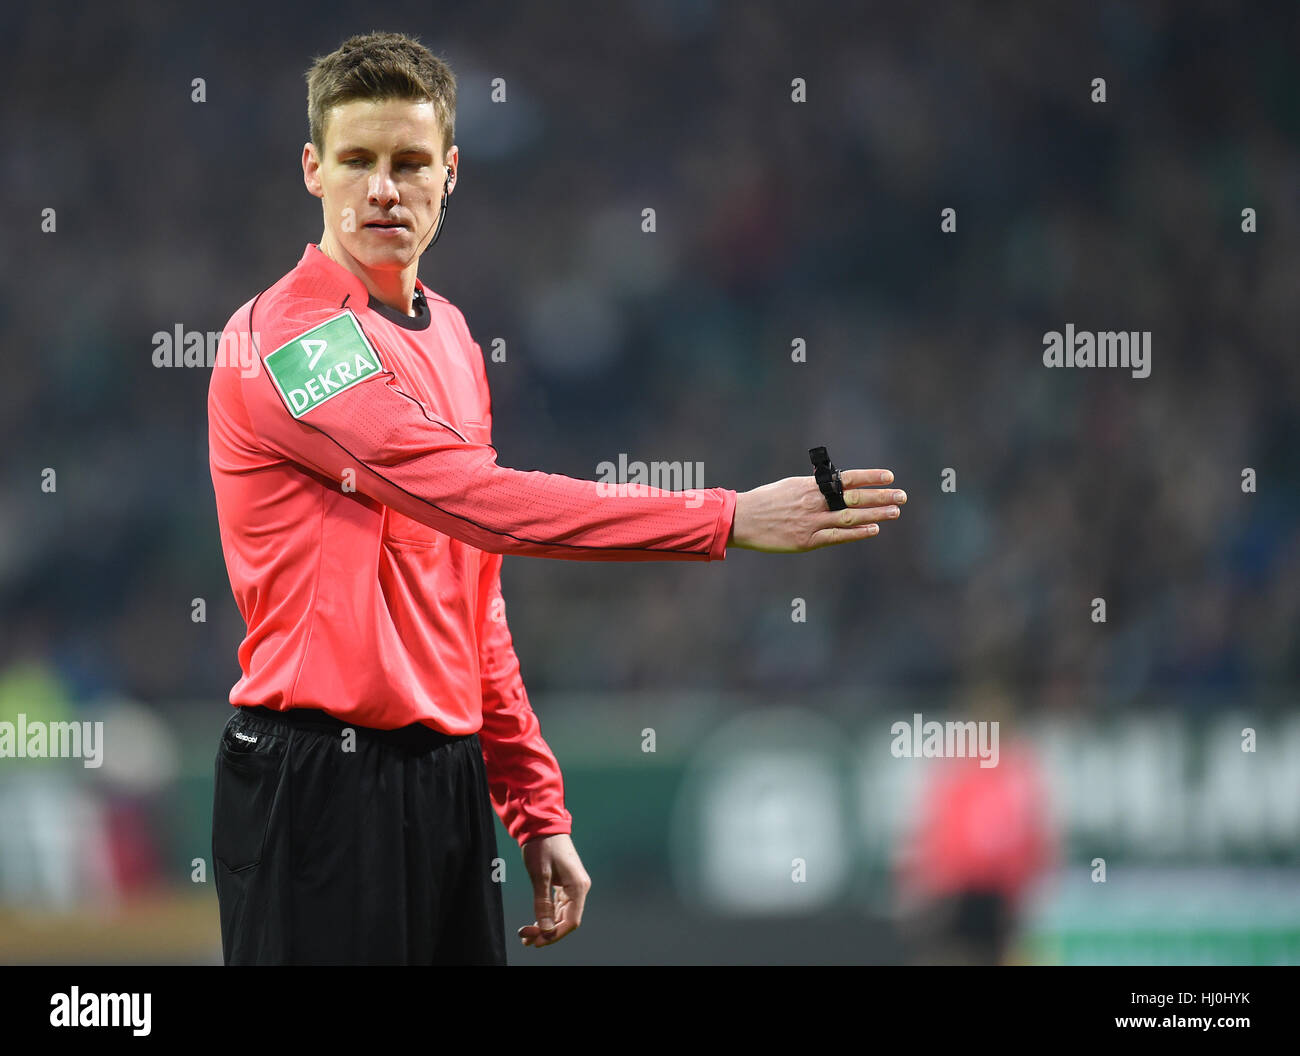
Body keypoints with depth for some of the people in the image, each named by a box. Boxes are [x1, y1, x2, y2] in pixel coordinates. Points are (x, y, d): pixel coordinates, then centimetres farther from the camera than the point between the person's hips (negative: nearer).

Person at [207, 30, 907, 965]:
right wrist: (731, 520, -22)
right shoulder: (289, 335, -11)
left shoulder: (447, 335, 16)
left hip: (448, 781, 8)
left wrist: (539, 812, 16)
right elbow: (482, 500, -22)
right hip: (318, 784, -8)